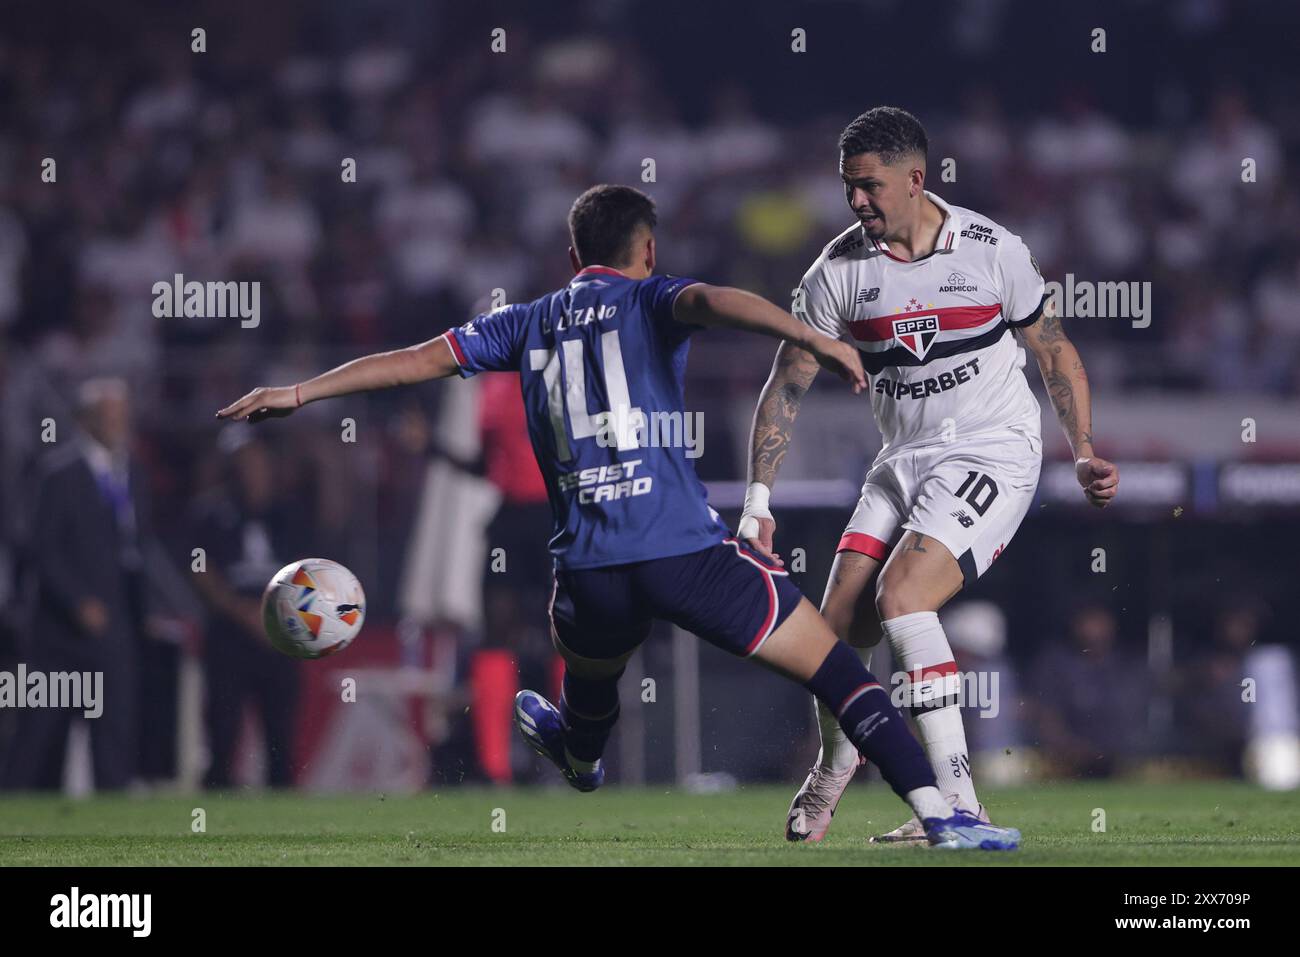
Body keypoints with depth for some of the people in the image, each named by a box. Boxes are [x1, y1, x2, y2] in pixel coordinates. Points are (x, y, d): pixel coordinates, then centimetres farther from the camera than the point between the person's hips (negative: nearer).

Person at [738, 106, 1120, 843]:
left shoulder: (992, 251, -9)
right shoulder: (839, 271, -3)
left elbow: (1055, 352, 5)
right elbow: (787, 387, 1)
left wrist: (1085, 454, -1)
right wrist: (759, 498, -5)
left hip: (995, 453, -4)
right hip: (906, 461, 4)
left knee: (901, 596, -25)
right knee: (840, 625, -5)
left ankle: (959, 806, -23)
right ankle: (833, 768, 28)